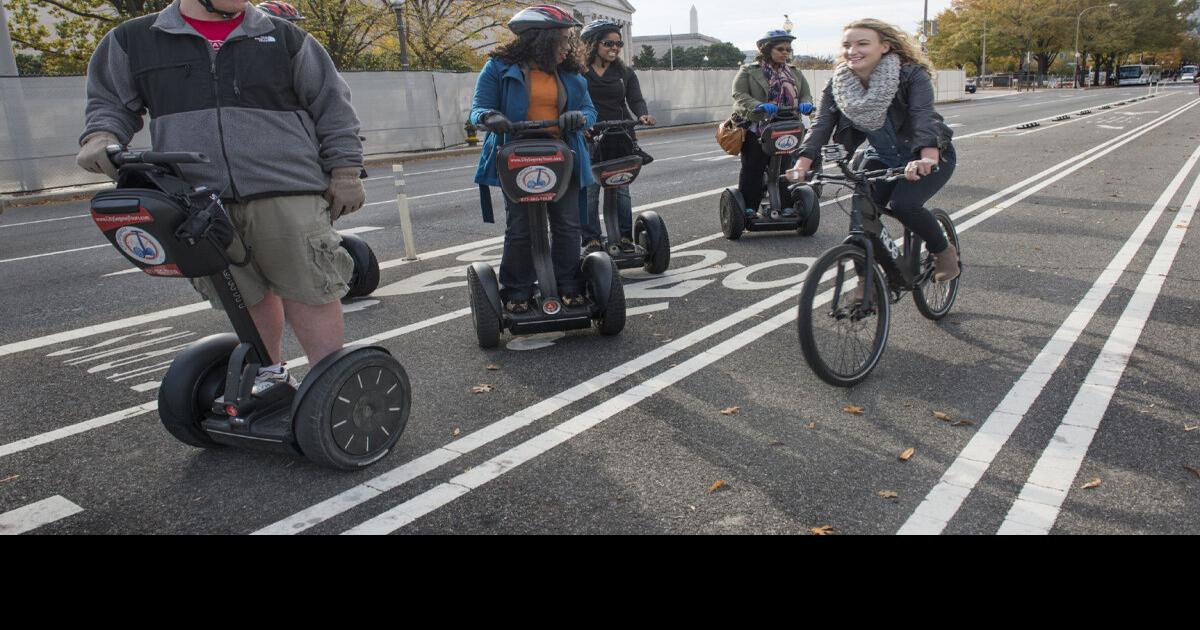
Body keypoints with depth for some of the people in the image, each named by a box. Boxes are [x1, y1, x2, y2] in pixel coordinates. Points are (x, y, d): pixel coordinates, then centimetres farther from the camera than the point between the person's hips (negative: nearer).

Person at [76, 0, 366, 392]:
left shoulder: (285, 38, 10)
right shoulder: (133, 41, 12)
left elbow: (332, 106, 10)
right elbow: (110, 101, 20)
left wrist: (345, 172, 4)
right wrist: (100, 138, -1)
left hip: (286, 193, -2)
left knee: (310, 294, -6)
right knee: (247, 296, 11)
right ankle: (269, 373, 31)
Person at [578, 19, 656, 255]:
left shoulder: (625, 73, 12)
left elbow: (636, 100, 2)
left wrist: (643, 115, -19)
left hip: (620, 139, 3)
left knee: (621, 190, 5)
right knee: (589, 190, -2)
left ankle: (625, 237, 12)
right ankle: (591, 239, 5)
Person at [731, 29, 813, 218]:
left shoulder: (795, 73, 18)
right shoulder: (749, 71, 2)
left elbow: (806, 93, 15)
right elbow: (739, 95, -8)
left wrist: (805, 104, -11)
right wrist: (759, 106, -26)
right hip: (755, 130, -4)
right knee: (753, 170, -5)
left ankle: (786, 206, 11)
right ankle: (748, 208, -1)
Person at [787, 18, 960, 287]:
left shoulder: (912, 75, -22)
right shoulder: (838, 84, -10)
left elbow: (924, 116, -36)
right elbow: (822, 124, -20)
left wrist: (927, 158, -56)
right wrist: (802, 164, -38)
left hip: (928, 157, -4)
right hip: (882, 158, 5)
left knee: (904, 204, -27)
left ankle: (944, 251, 1)